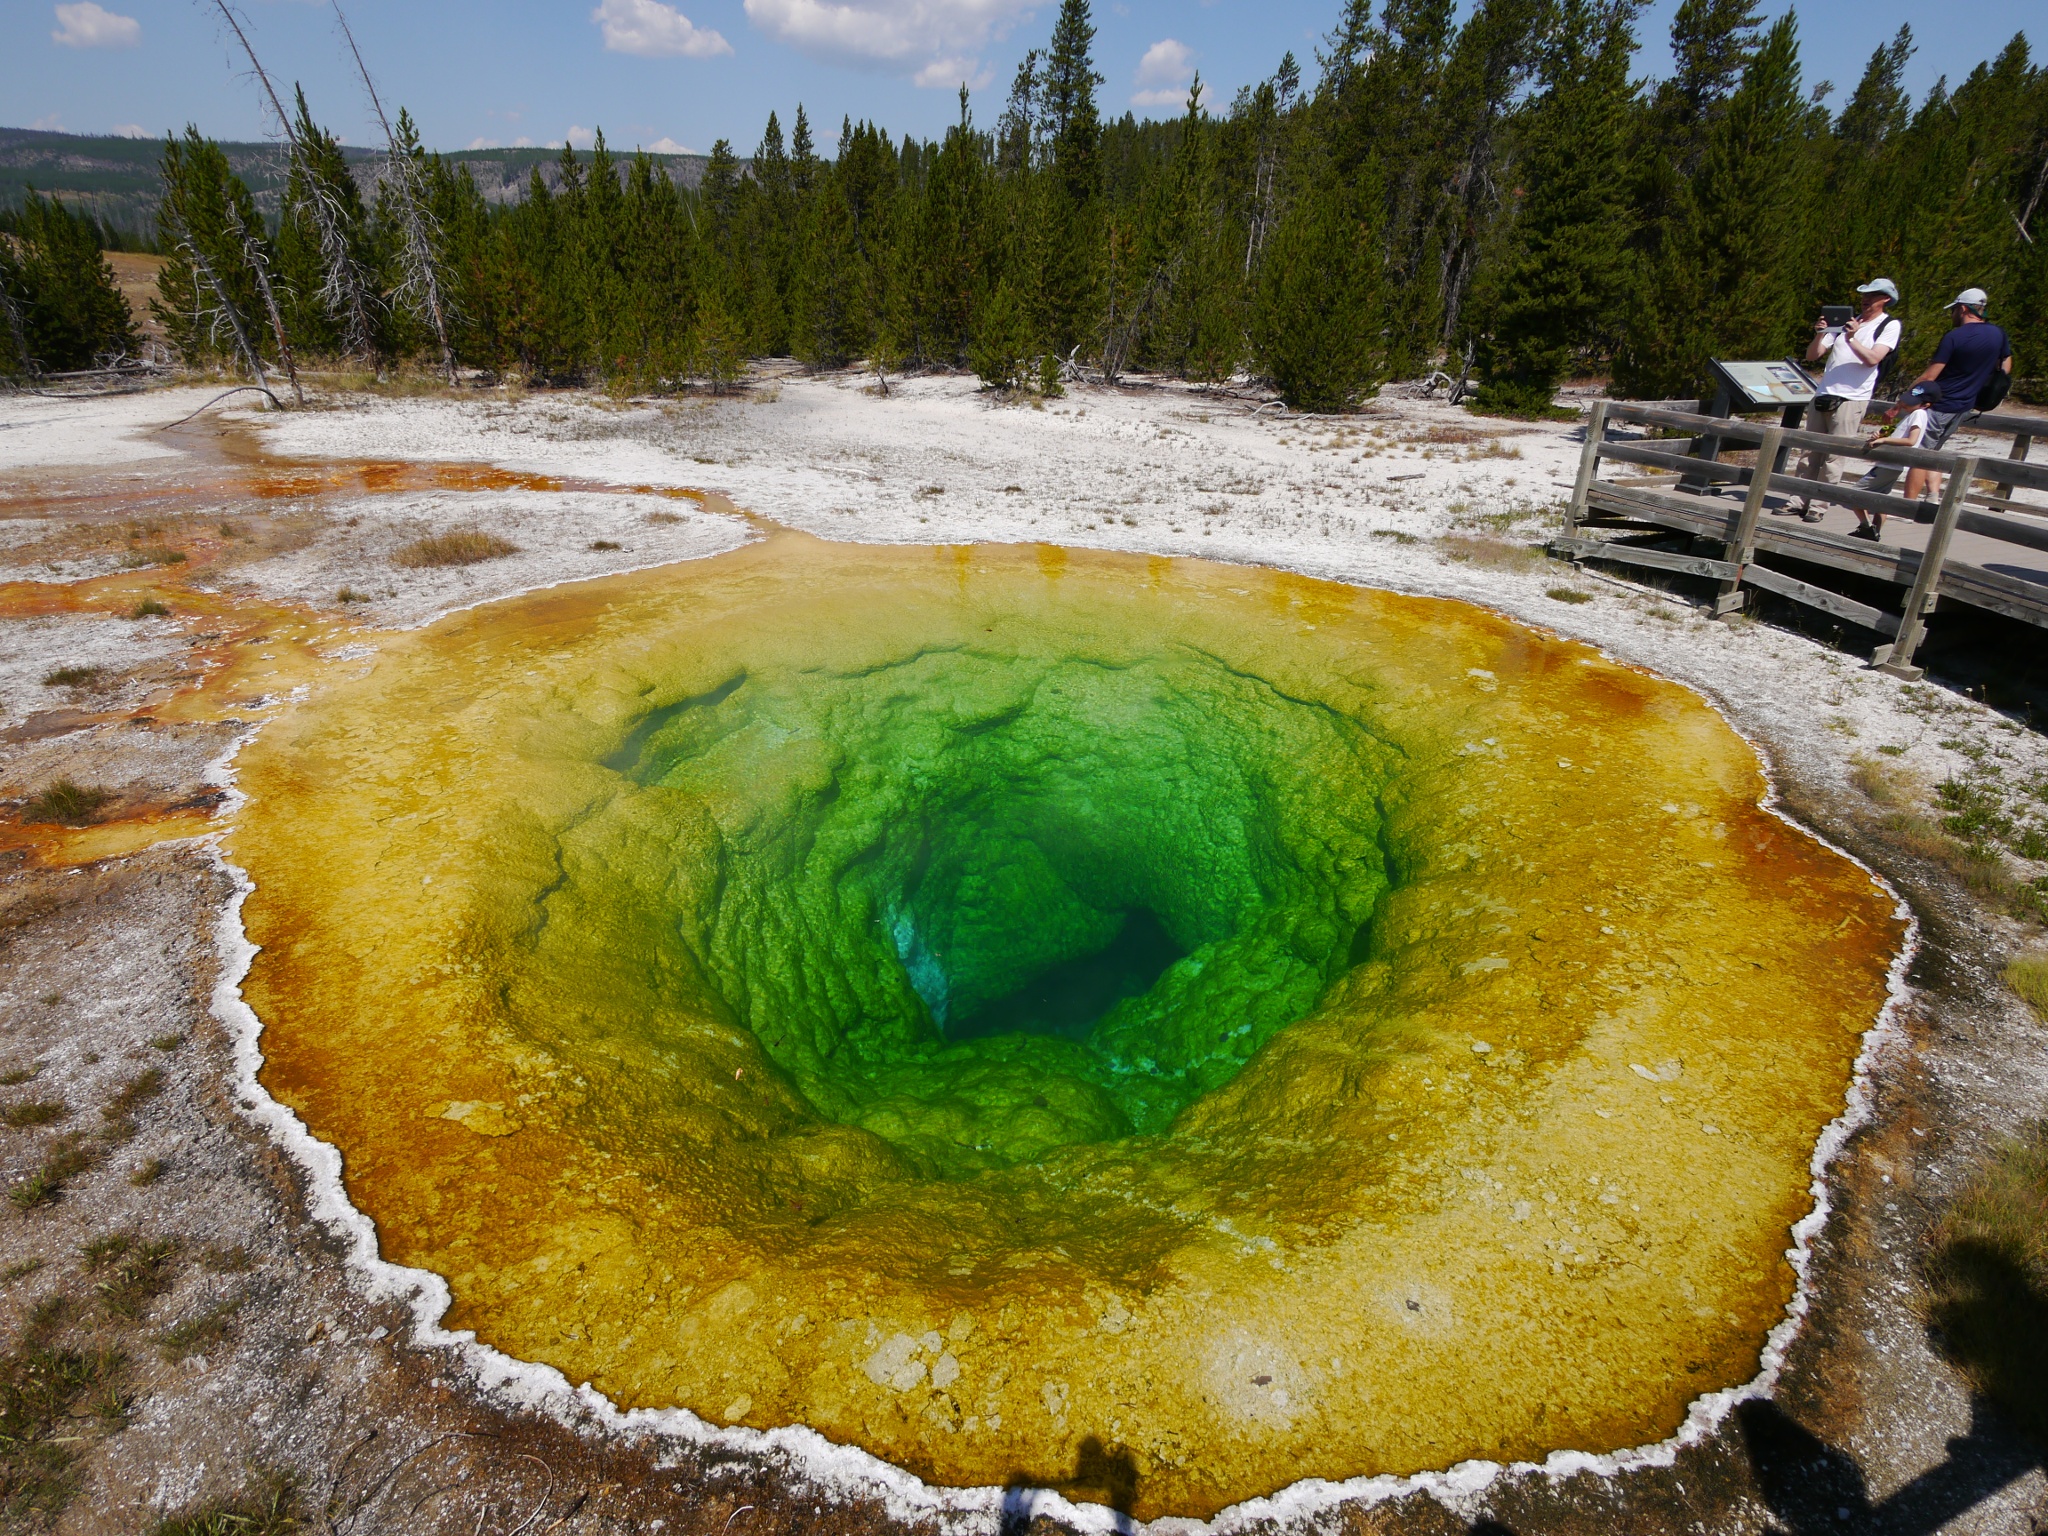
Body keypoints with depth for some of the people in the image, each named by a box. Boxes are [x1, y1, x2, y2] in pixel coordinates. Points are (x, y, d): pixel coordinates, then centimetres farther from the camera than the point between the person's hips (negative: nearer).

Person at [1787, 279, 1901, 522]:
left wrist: (1851, 338, -20)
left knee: (1832, 455, -6)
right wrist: (1819, 335, -6)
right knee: (1810, 452, 3)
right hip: (1824, 395, 5)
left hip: (1851, 399, -5)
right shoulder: (1845, 321, 18)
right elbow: (1811, 355, 12)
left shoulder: (1889, 326, 4)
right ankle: (1800, 501, 6)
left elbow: (1873, 359, -11)